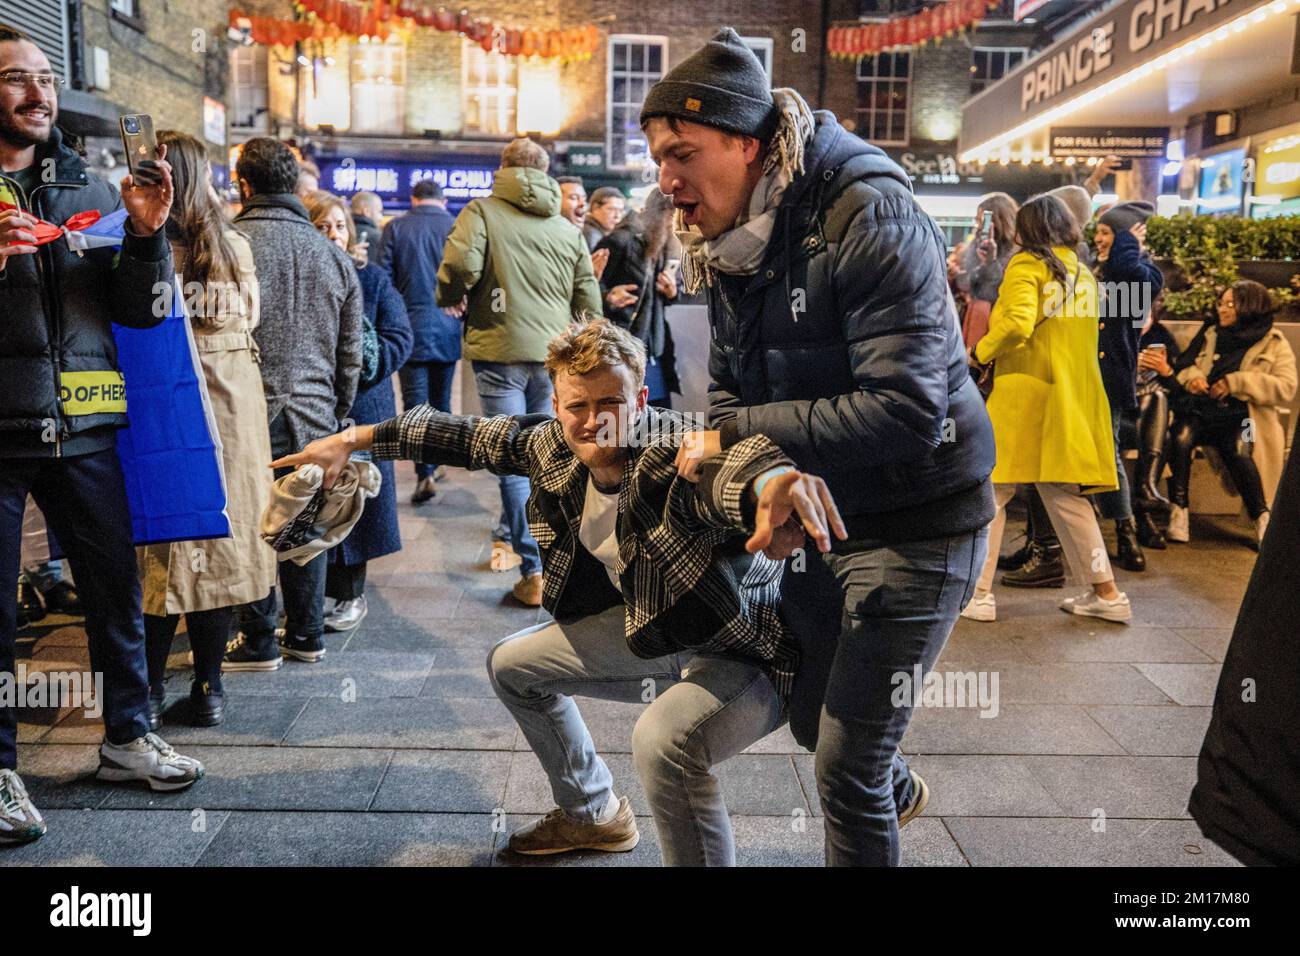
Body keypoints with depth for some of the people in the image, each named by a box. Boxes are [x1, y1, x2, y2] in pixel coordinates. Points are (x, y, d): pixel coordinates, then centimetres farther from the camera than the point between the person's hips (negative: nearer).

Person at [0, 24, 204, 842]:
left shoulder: (91, 187, 8)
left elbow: (141, 312, 6)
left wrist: (146, 234, -10)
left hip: (82, 428, 3)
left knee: (117, 585, 10)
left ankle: (128, 735, 27)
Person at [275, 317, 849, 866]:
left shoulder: (679, 458, -32)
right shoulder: (556, 446, -10)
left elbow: (733, 462, -55)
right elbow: (469, 437, 4)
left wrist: (774, 477, -79)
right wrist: (355, 440, 7)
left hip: (746, 653, -8)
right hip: (650, 629, 8)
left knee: (664, 740, -37)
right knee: (513, 665, 20)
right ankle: (594, 815, 39)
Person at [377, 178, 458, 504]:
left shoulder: (395, 228, -1)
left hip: (411, 326, -1)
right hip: (448, 328, 2)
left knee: (416, 402, -1)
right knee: (441, 401, 15)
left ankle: (425, 474, -11)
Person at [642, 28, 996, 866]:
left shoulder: (869, 217, -23)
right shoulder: (727, 240, 0)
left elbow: (906, 410, -30)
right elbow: (731, 392, 7)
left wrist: (740, 436, -27)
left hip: (914, 521, -7)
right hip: (817, 510, 8)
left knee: (847, 765, -2)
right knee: (811, 711, 23)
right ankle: (897, 788, 56)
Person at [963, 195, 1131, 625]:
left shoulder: (1026, 264, -6)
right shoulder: (1083, 273, 16)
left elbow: (1015, 324, -22)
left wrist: (977, 353, -7)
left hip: (1024, 394, -7)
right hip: (1073, 398, 7)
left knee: (988, 493, 1)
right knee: (1066, 495, 14)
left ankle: (977, 594, 2)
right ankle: (1106, 593, 14)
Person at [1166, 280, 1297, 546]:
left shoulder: (1274, 343, 11)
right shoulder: (1210, 333, 23)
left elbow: (1286, 387, -2)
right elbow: (1184, 364, 22)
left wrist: (1236, 383, -12)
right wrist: (1191, 376, -3)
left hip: (1241, 415, -3)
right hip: (1201, 408, 3)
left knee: (1238, 451, -36)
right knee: (1180, 437, -32)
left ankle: (1262, 519, -22)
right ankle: (1178, 513, -31)